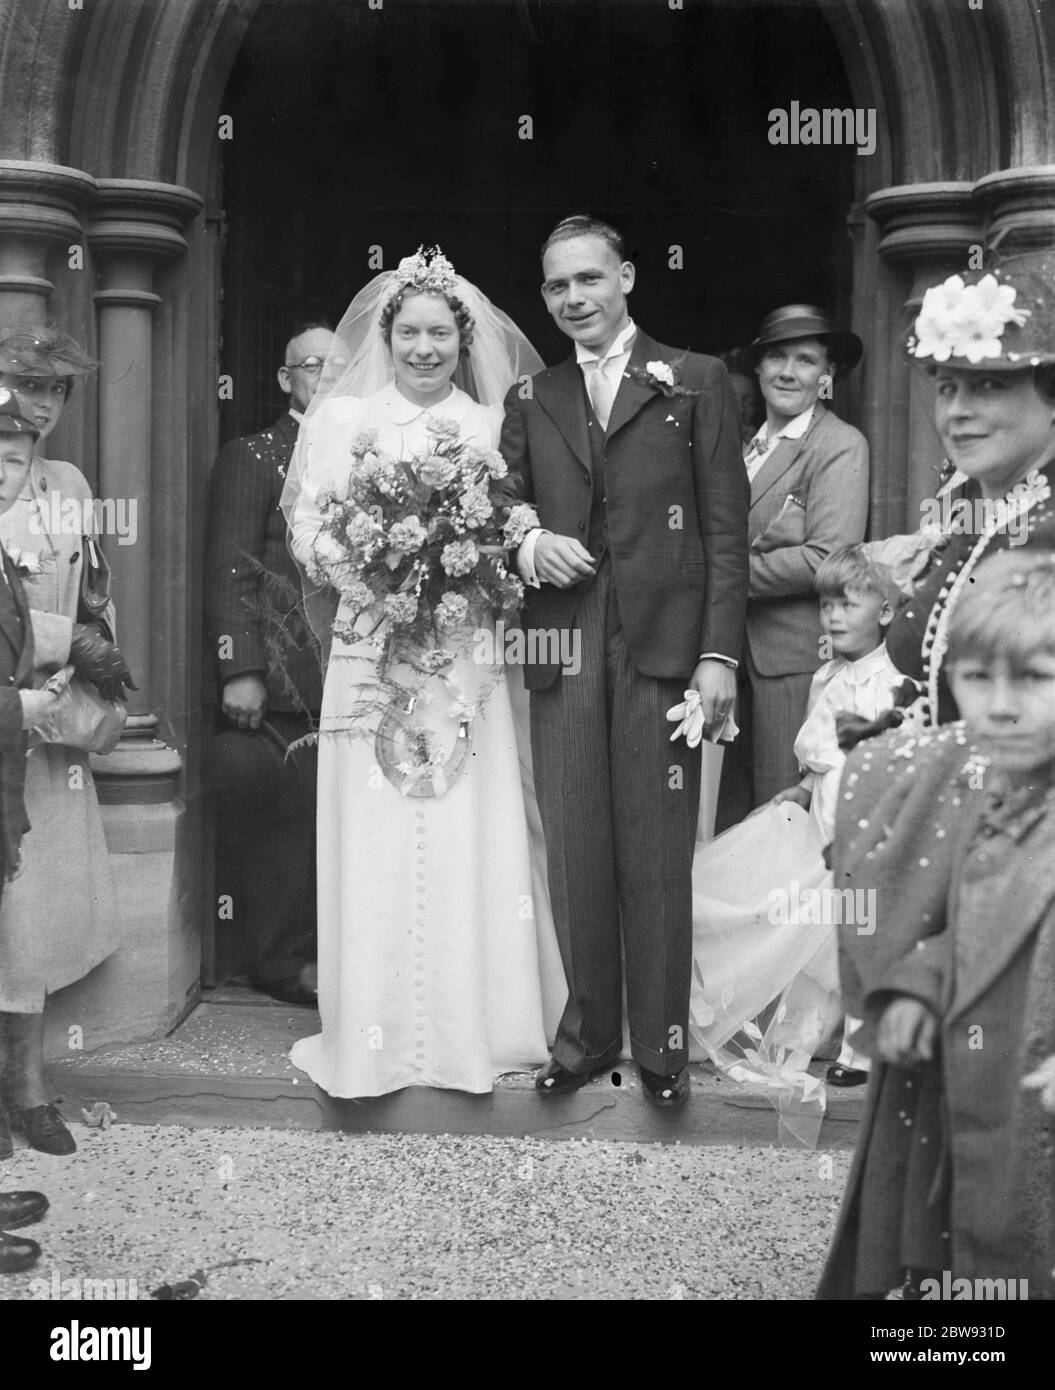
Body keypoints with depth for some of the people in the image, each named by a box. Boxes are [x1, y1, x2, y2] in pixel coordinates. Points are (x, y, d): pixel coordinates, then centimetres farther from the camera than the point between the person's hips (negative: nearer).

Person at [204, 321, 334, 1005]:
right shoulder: (250, 459, 1)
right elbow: (231, 571, -6)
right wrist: (240, 670, -14)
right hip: (285, 683, -5)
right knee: (293, 816, -3)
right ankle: (286, 964, 9)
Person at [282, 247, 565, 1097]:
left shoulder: (493, 425, 9)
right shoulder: (343, 417, 8)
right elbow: (308, 526, 4)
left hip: (465, 658, 0)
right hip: (370, 649, 0)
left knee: (469, 839, 0)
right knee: (375, 843, -1)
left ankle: (475, 1025, 9)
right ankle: (377, 1032, 7)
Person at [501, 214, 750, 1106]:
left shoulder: (697, 383, 6)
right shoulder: (530, 403, 16)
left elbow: (727, 527, 1)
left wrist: (719, 653, -7)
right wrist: (525, 543, -8)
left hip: (662, 646, -3)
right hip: (562, 651, 3)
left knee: (658, 857, 0)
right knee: (574, 856, 6)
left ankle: (663, 1044, 11)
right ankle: (587, 1034, 18)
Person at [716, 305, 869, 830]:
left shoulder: (841, 446, -7)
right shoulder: (751, 443, 16)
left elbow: (828, 558, -17)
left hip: (798, 655, -7)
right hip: (739, 651, 7)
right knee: (733, 810, 9)